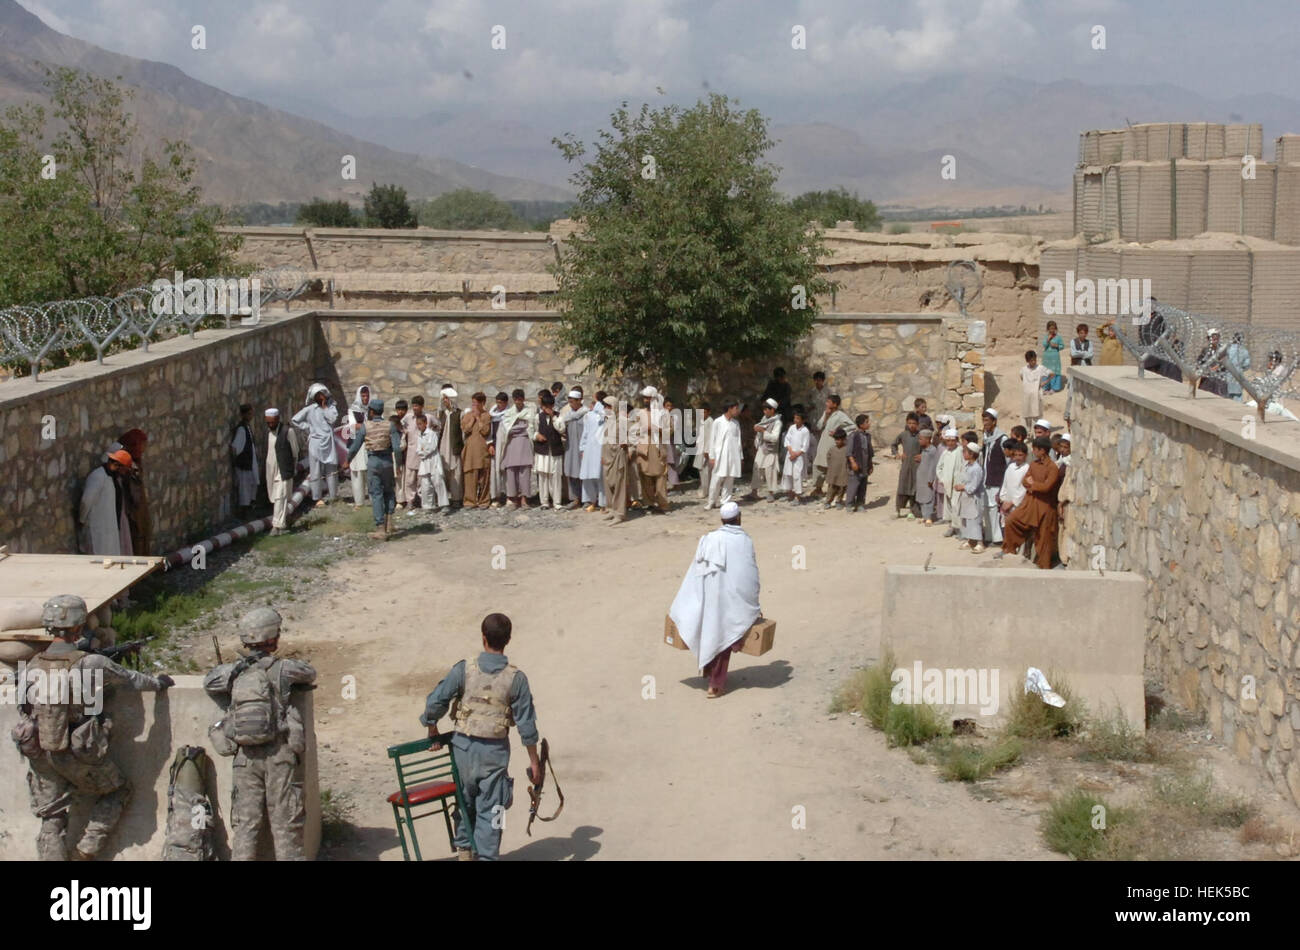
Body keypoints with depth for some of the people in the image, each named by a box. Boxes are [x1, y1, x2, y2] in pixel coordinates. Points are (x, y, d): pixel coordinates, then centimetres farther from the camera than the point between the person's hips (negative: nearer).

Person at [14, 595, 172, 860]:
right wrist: (158, 682, 18)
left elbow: (21, 703, 6)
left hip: (39, 756, 4)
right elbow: (131, 679, -2)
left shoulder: (32, 667, -4)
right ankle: (89, 847, 15)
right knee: (116, 791, 21)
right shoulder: (91, 664, -17)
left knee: (52, 818, 14)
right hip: (79, 756, -4)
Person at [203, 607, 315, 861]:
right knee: (285, 824, 4)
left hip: (245, 757, 3)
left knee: (245, 823, 8)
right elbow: (310, 673, 13)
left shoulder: (233, 671, 4)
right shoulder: (282, 668, -5)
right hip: (280, 756, -3)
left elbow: (208, 681, 23)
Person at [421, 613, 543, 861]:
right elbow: (527, 725, -7)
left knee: (465, 800, 20)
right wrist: (534, 762, 1)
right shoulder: (516, 678, -9)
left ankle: (464, 851, 31)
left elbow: (435, 702, -10)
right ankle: (486, 857, 9)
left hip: (464, 746, 1)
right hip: (495, 750, -1)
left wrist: (433, 732, 8)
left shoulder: (464, 668, -9)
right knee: (489, 809, 7)